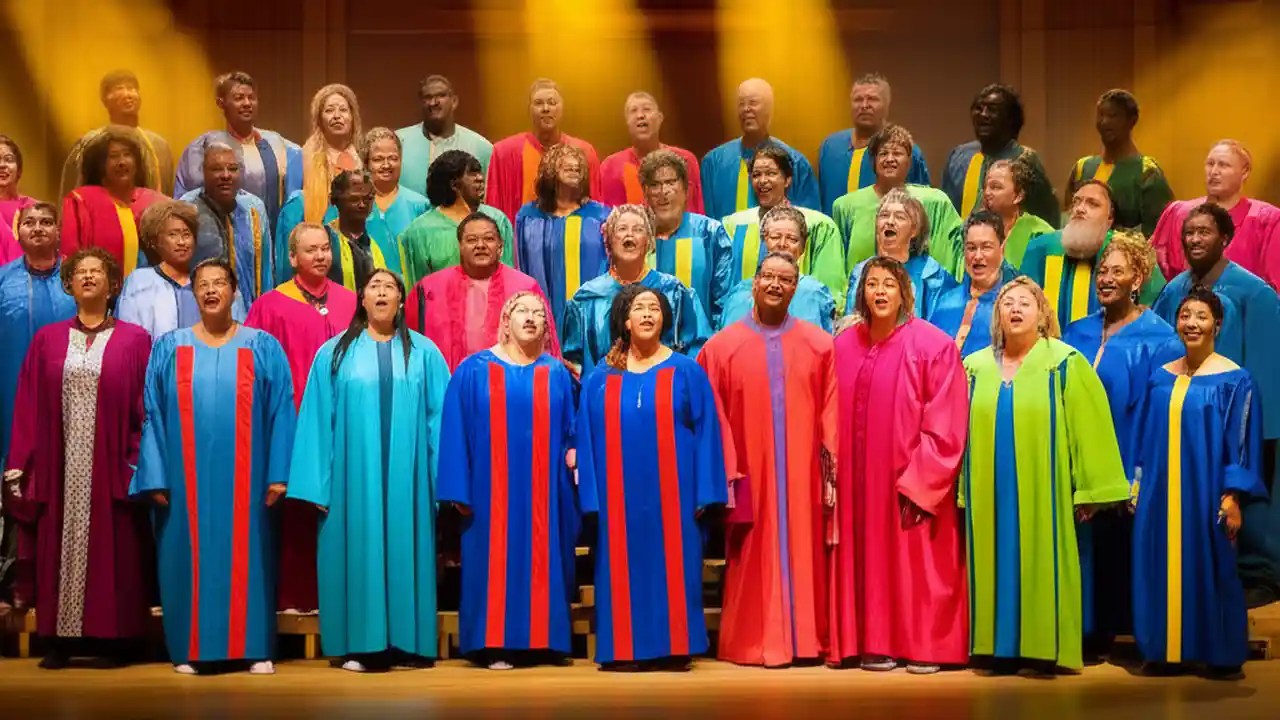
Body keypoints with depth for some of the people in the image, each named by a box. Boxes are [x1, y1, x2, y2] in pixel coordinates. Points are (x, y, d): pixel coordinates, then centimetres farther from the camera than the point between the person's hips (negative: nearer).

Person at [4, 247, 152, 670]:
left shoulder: (134, 341, 3)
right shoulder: (47, 339, 9)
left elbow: (145, 408, -1)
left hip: (110, 468, -2)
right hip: (60, 465, 2)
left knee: (111, 547, 1)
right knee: (59, 547, 4)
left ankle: (112, 639, 8)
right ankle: (60, 639, 10)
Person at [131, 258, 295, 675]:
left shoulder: (263, 348, 5)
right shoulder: (169, 349, 8)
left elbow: (280, 414, 1)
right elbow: (154, 416, 5)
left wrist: (278, 473, -7)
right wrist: (155, 477, -3)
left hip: (243, 478, -1)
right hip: (187, 478, 1)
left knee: (245, 558, 3)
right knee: (191, 558, 3)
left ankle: (254, 648, 9)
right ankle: (191, 650, 11)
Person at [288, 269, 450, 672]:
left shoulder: (424, 353, 8)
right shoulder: (335, 353, 7)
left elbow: (439, 416, 4)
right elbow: (318, 420, 3)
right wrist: (315, 483, -5)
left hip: (406, 476, 0)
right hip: (354, 475, 0)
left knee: (405, 550, 4)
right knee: (358, 551, 1)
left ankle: (408, 643, 10)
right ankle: (362, 645, 7)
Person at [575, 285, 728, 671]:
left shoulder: (687, 372, 3)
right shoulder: (601, 379, 8)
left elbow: (706, 433, 1)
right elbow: (587, 441, 8)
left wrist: (705, 492, -6)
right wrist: (591, 496, -1)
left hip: (672, 492, -1)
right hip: (619, 493, 1)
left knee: (672, 568, 1)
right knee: (623, 573, 2)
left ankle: (673, 648, 8)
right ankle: (625, 649, 9)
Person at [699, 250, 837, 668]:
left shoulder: (820, 345, 3)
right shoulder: (722, 347, 1)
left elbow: (831, 413, 2)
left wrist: (832, 472, -4)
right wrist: (725, 476, -9)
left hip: (802, 475, 1)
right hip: (750, 476, -1)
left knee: (803, 554, 6)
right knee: (754, 559, 4)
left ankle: (805, 640, 14)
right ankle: (753, 642, 11)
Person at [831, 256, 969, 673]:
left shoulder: (933, 346, -8)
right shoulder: (844, 347, 7)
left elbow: (945, 427, -12)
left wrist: (918, 483, -16)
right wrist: (832, 474, 1)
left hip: (913, 483, -4)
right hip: (859, 482, 4)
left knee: (918, 565, 0)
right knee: (868, 560, 7)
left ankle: (926, 646, 10)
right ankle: (875, 643, 15)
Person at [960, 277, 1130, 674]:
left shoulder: (1065, 363, -2)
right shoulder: (976, 366, 9)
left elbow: (1088, 427, -5)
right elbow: (961, 431, 10)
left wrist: (1089, 490, -9)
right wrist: (961, 488, 6)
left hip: (1041, 491, -3)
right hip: (989, 495, 3)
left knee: (1041, 563, -1)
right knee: (995, 564, 4)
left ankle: (1043, 646, 7)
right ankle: (998, 645, 11)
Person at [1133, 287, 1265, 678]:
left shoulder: (1234, 379, -5)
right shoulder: (1161, 377, 8)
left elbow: (1242, 443, -7)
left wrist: (1233, 497, -12)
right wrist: (1138, 484, 10)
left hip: (1208, 493, -4)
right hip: (1162, 492, 4)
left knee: (1211, 569, 1)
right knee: (1163, 568, 6)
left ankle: (1222, 656, 11)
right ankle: (1167, 650, 16)